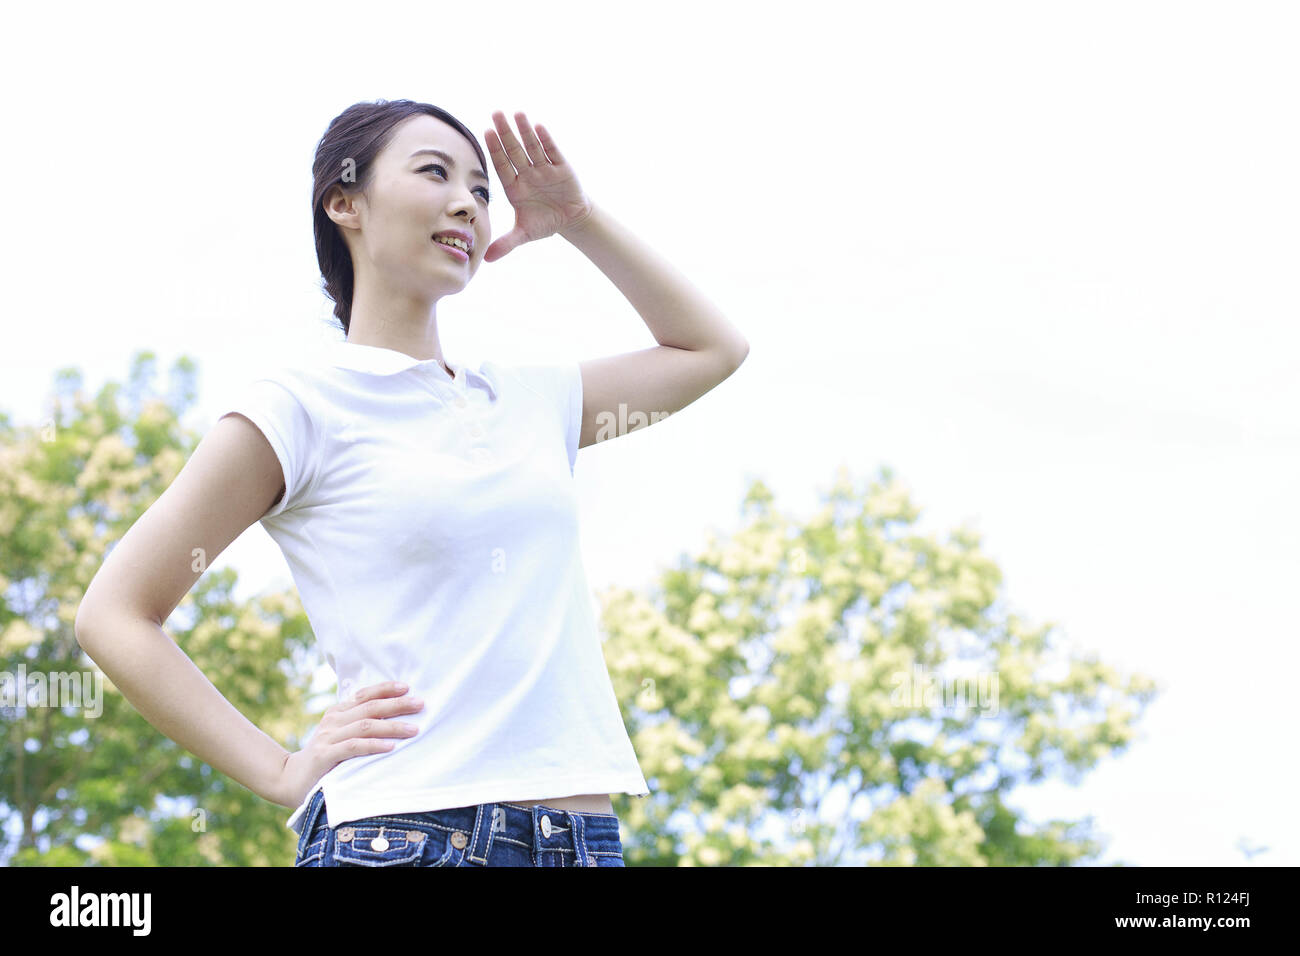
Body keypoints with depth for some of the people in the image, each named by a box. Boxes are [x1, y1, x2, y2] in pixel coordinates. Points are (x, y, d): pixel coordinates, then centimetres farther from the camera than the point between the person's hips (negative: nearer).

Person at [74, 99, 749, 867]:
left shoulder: (529, 401, 17)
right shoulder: (302, 408, 0)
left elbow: (712, 348, 31)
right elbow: (115, 616, 0)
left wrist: (577, 218, 21)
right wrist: (286, 773, -5)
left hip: (586, 833, 5)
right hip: (404, 835, -5)